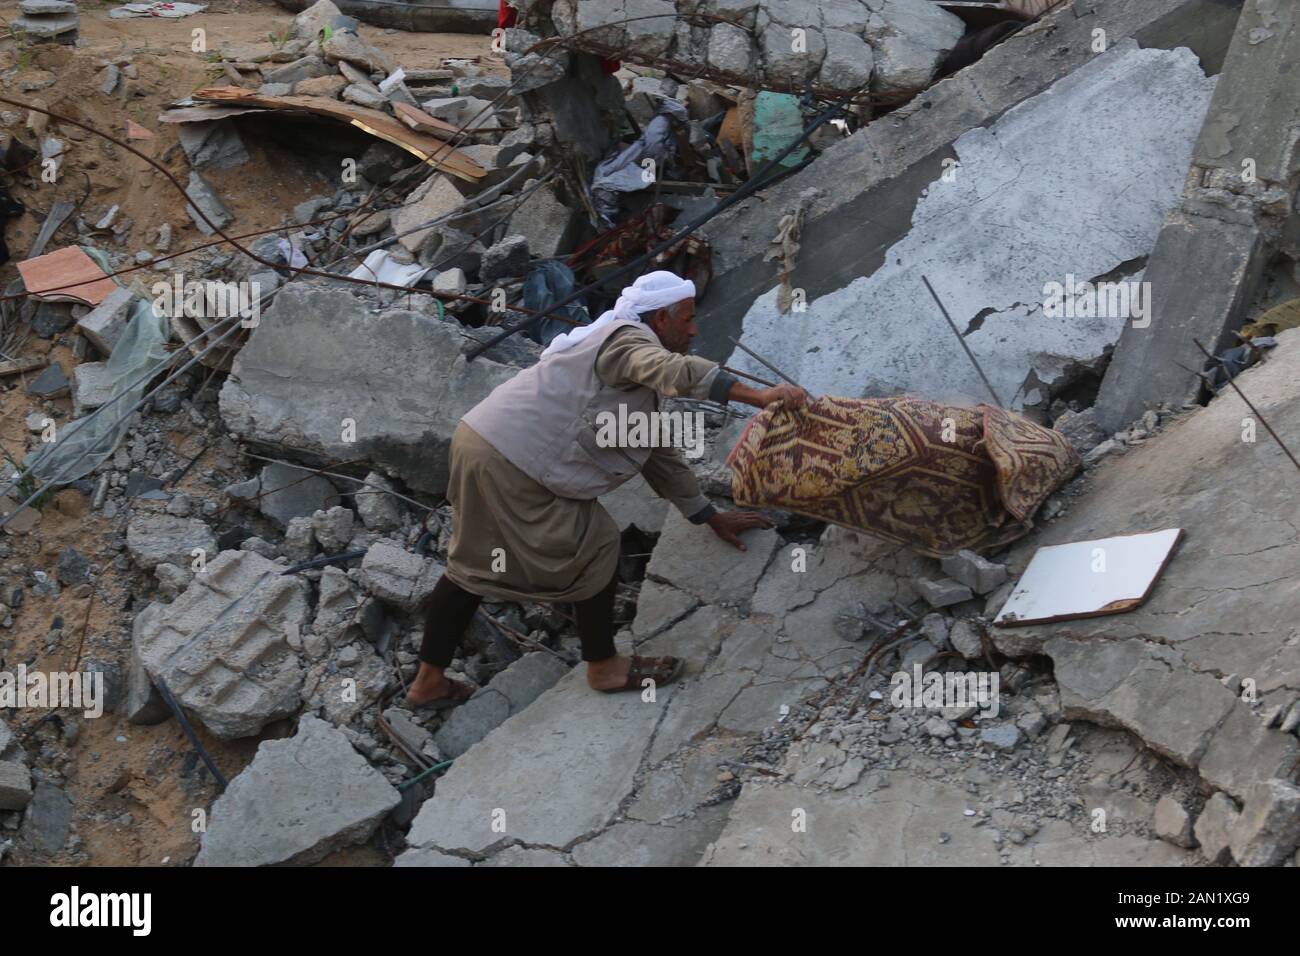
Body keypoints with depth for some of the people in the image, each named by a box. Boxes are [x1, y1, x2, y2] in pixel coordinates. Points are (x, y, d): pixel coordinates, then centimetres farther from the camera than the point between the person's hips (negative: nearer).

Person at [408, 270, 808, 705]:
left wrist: (710, 516, 27)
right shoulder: (628, 339, -8)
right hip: (509, 461, -11)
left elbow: (659, 455, 26)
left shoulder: (640, 386, 23)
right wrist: (760, 397, -32)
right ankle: (603, 667, 16)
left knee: (476, 562, 20)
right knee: (595, 547, 1)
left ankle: (429, 682, 29)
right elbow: (679, 372, -30)